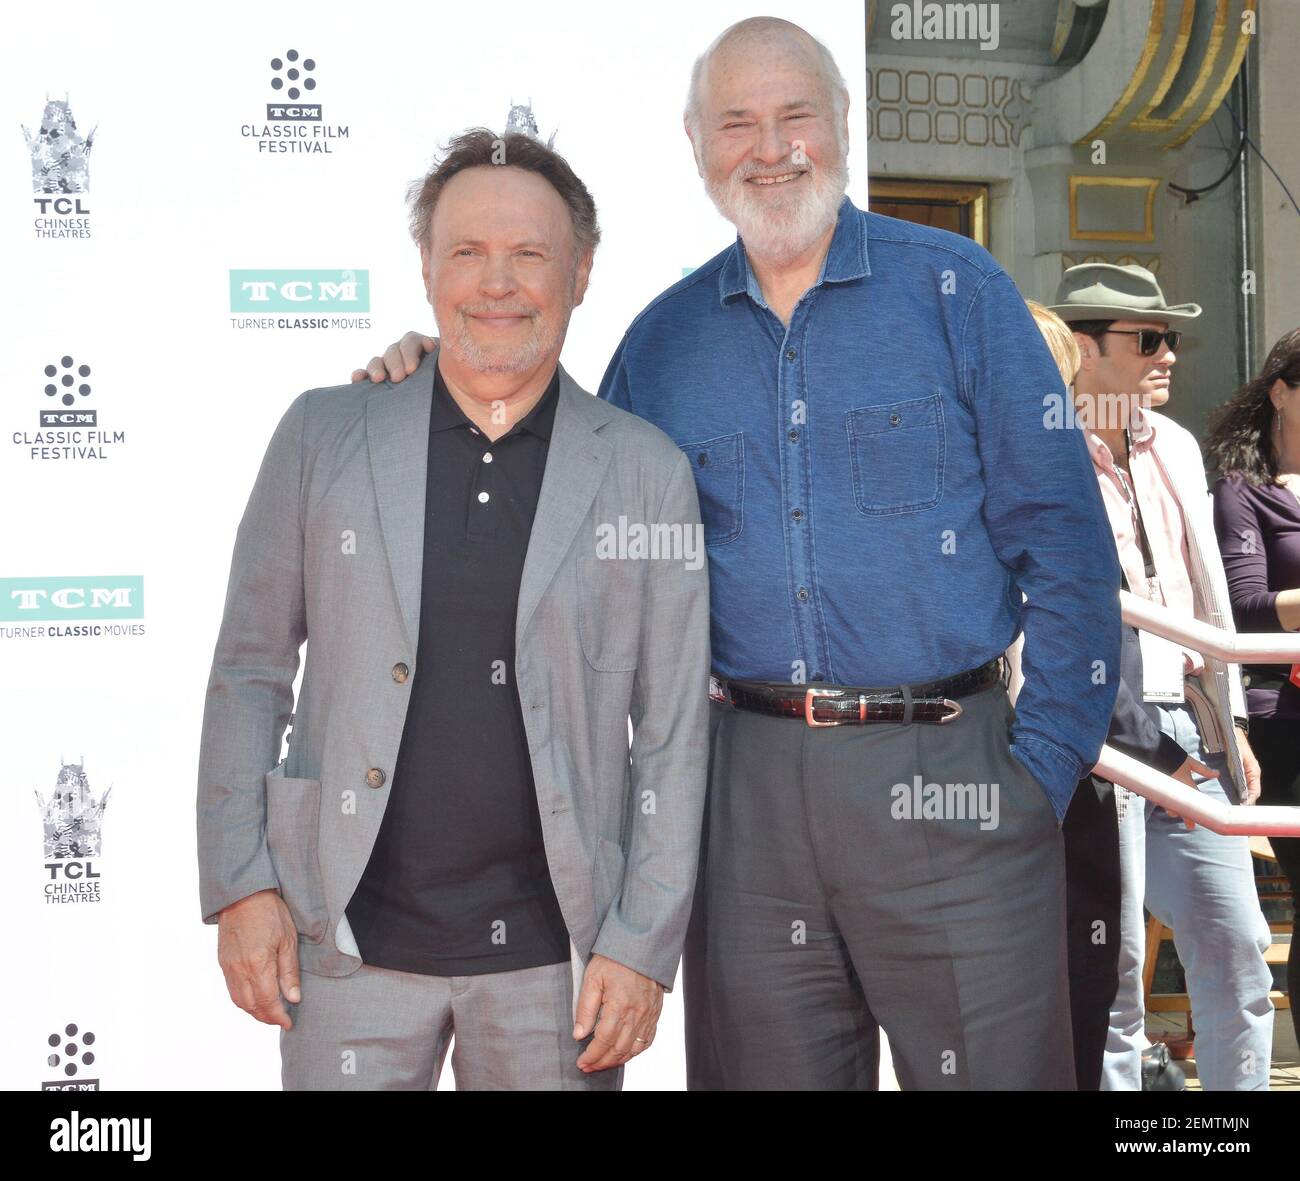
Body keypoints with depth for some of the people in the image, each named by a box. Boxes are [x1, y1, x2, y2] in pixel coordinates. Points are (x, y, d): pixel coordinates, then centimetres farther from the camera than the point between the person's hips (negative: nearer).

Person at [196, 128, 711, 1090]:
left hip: (552, 952, 0)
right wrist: (238, 886, 2)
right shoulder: (323, 435, 3)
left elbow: (673, 733, 2)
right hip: (350, 942, 1)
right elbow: (250, 668, 7)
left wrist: (644, 947, -2)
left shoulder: (648, 471, 1)